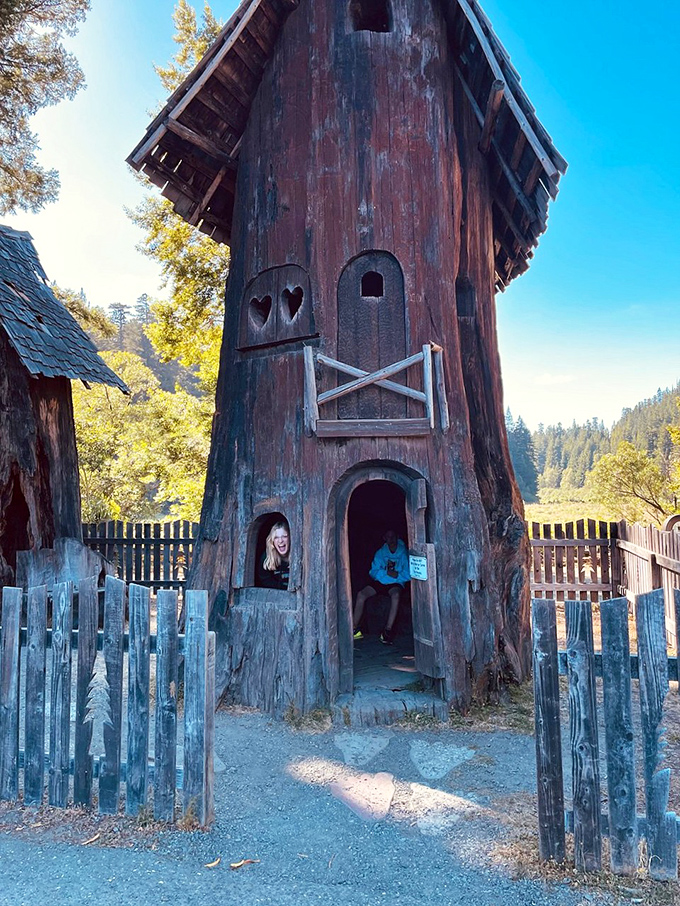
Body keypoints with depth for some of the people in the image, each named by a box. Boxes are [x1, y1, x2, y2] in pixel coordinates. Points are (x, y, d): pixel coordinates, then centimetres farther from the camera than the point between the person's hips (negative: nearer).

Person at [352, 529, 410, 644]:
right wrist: (386, 572, -16)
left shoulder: (403, 554, 1)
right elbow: (373, 572, 1)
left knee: (396, 595, -38)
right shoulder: (380, 553, 10)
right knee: (361, 594, -22)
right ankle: (355, 628, -16)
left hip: (396, 583, -3)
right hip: (380, 582, 3)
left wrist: (397, 575, -23)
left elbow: (408, 575, -4)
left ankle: (388, 630, -39)